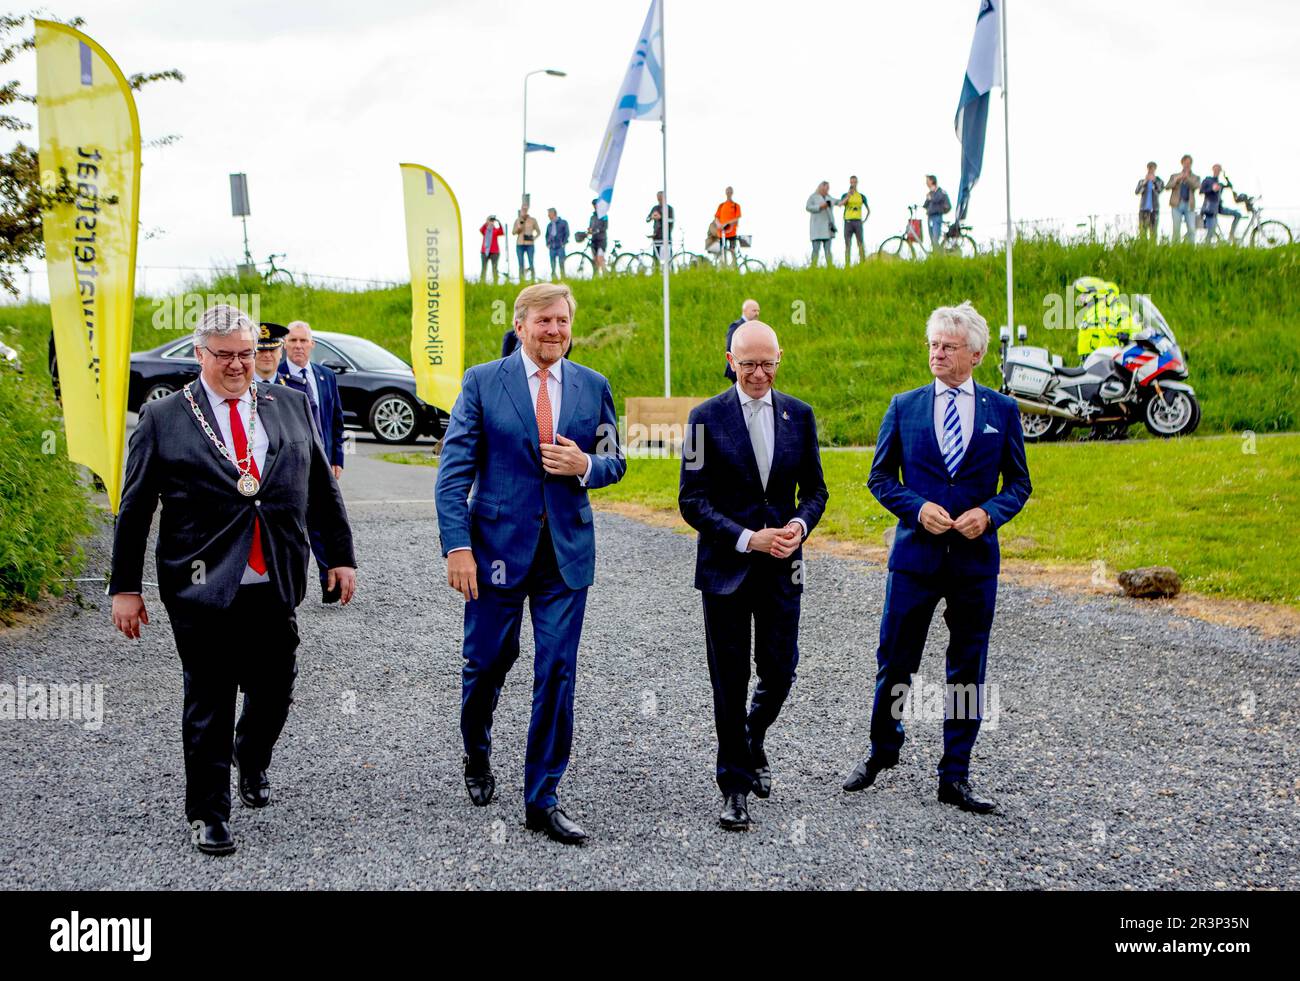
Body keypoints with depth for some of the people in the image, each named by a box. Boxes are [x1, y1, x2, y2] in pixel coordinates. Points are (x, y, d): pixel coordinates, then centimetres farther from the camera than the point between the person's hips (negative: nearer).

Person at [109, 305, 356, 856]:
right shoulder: (163, 418, 0)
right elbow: (134, 509, 1)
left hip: (275, 586, 3)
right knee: (208, 704, 4)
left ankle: (251, 760, 42)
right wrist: (125, 587, 0)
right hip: (201, 588, -3)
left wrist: (340, 555, 12)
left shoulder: (291, 407, 9)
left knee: (275, 691, 10)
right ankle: (208, 814, 17)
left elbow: (322, 488, 15)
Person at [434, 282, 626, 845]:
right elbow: (454, 470, -5)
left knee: (557, 673, 0)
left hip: (567, 551, 2)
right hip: (498, 545, -2)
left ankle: (542, 800, 8)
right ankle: (477, 756, 39)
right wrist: (457, 546, -14)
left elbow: (614, 463, 15)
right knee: (487, 661, 9)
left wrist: (585, 466, -9)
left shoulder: (593, 388, 7)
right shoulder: (482, 383, -2)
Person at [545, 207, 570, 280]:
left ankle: (563, 279, -8)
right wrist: (548, 244, 8)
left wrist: (563, 243, -8)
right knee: (553, 266, 1)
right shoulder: (549, 225, 15)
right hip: (552, 248, 4)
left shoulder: (563, 222, 2)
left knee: (561, 264, -9)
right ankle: (554, 279, 4)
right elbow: (547, 235, 22)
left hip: (560, 247, -4)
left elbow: (567, 234, -1)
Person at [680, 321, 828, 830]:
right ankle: (735, 786, 12)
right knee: (730, 682, 2)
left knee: (779, 673, 5)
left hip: (782, 567, 3)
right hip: (725, 568, -3)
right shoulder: (707, 417, -5)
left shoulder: (799, 415, 5)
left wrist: (800, 525, -10)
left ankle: (753, 742, 35)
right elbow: (692, 500, -7)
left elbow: (814, 489, 11)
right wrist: (748, 538, -17)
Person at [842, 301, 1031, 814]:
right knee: (895, 661, 5)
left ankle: (955, 777, 14)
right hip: (916, 554, 0)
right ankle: (882, 751, 28)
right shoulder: (904, 406, 4)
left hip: (976, 558, 0)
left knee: (967, 671, 5)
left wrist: (989, 513, -11)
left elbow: (1019, 483, 8)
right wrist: (917, 508, -11)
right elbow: (881, 476, 6)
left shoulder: (1002, 410, 4)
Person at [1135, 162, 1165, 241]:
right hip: (1143, 208, 1)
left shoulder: (1159, 181, 7)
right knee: (1142, 230, -7)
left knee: (1153, 231, -4)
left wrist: (1154, 181, -26)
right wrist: (1144, 182, -18)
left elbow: (1159, 190, -11)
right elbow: (1136, 192, -4)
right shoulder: (1141, 181, 11)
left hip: (1154, 208, -1)